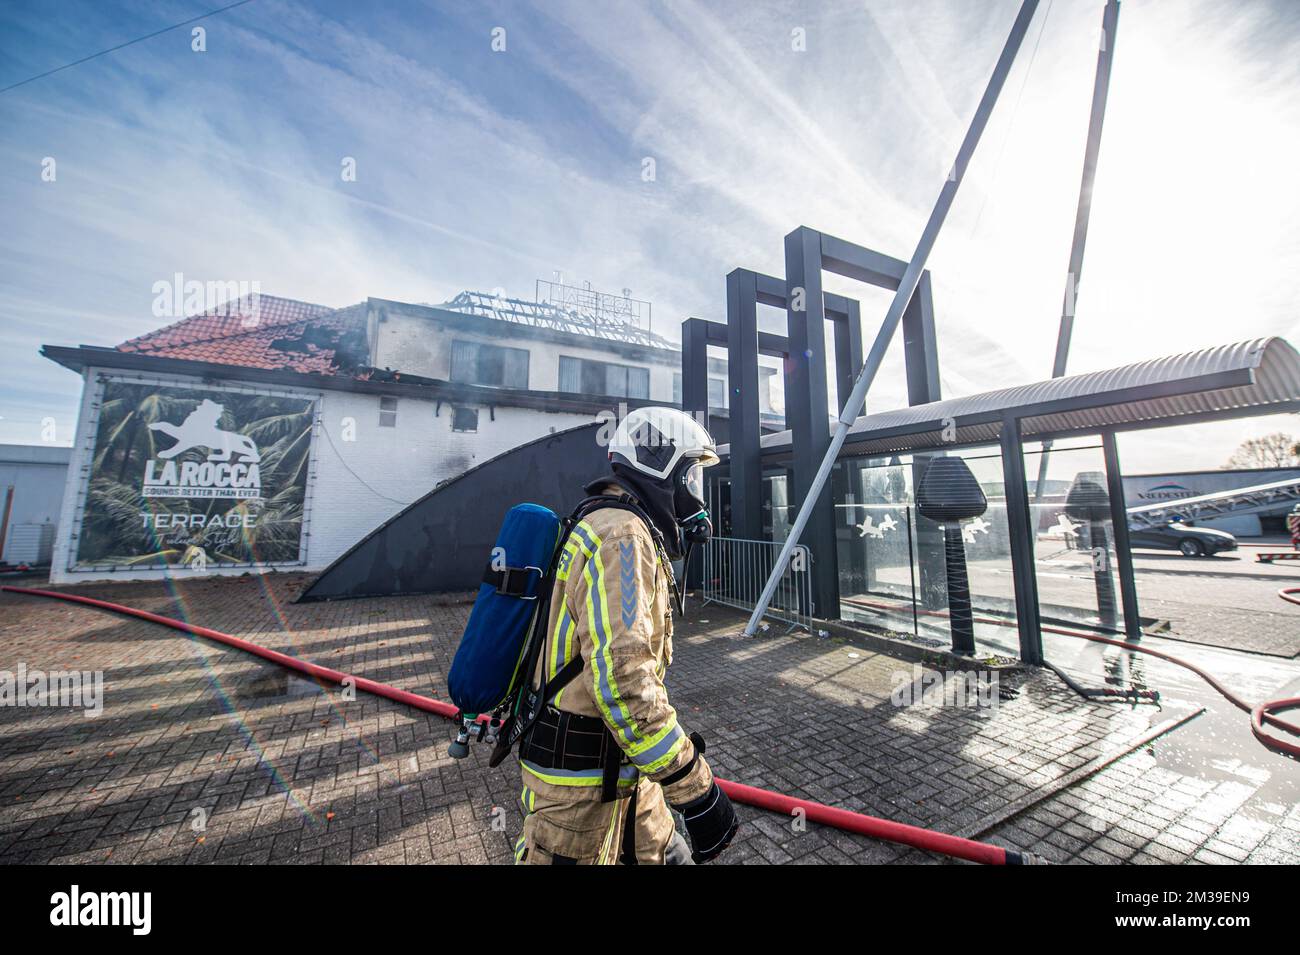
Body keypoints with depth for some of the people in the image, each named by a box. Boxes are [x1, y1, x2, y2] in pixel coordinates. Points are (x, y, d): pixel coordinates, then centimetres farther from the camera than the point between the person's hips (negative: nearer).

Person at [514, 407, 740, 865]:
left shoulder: (621, 529, 10)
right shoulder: (622, 536, -24)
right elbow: (623, 680, -32)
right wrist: (697, 790, -24)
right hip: (580, 777, -9)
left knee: (665, 855, 21)